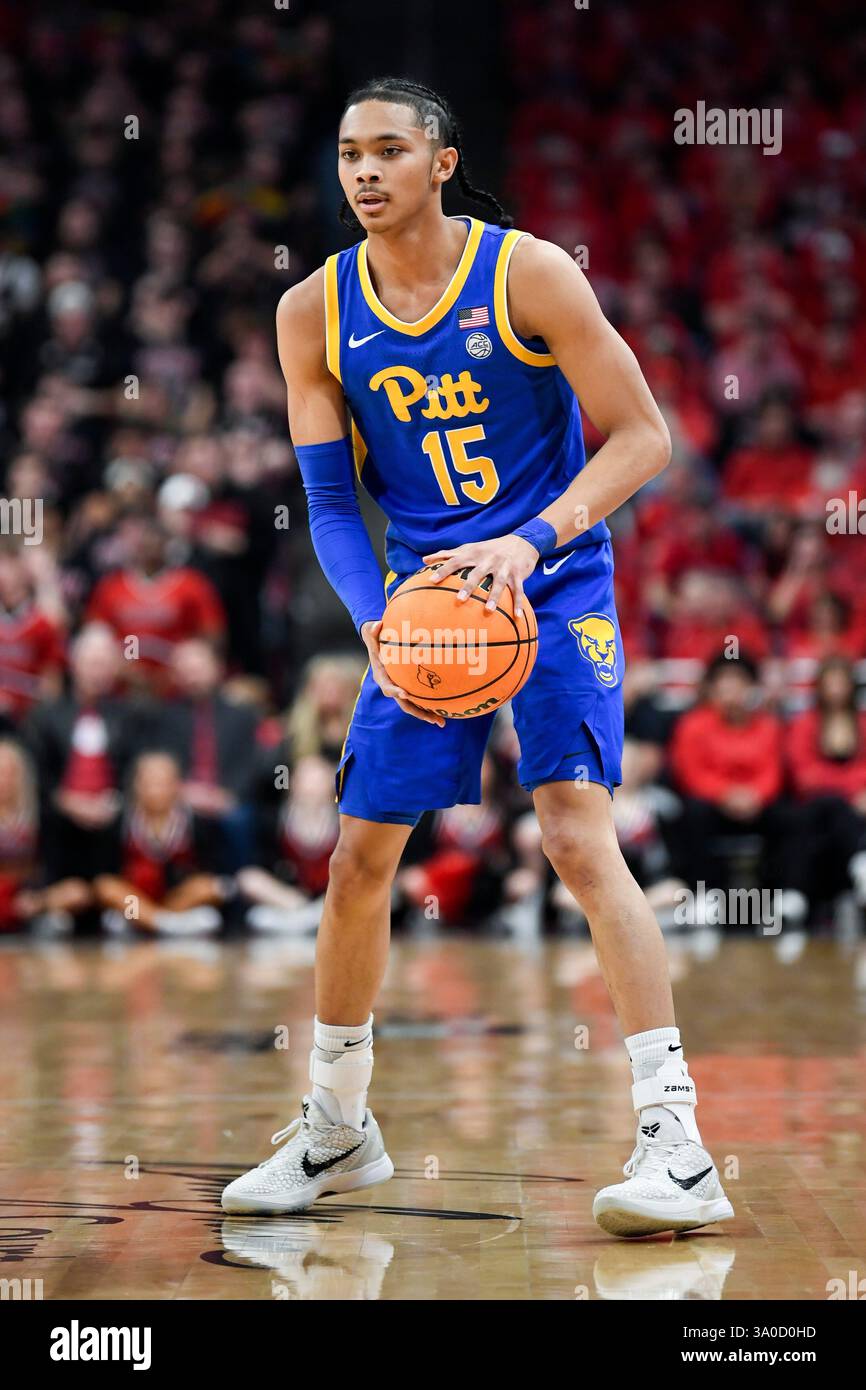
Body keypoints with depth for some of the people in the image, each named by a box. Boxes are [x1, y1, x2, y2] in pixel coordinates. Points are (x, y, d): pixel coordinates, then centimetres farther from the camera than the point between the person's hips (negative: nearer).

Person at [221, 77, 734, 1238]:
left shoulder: (528, 274, -14)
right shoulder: (314, 313, -2)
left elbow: (642, 436, -12)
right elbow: (330, 499, 1)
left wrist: (530, 544, -26)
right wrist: (376, 621, -17)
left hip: (557, 585, -4)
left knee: (578, 833, -21)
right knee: (360, 856, 6)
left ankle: (678, 1146, -21)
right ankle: (336, 1130, 26)